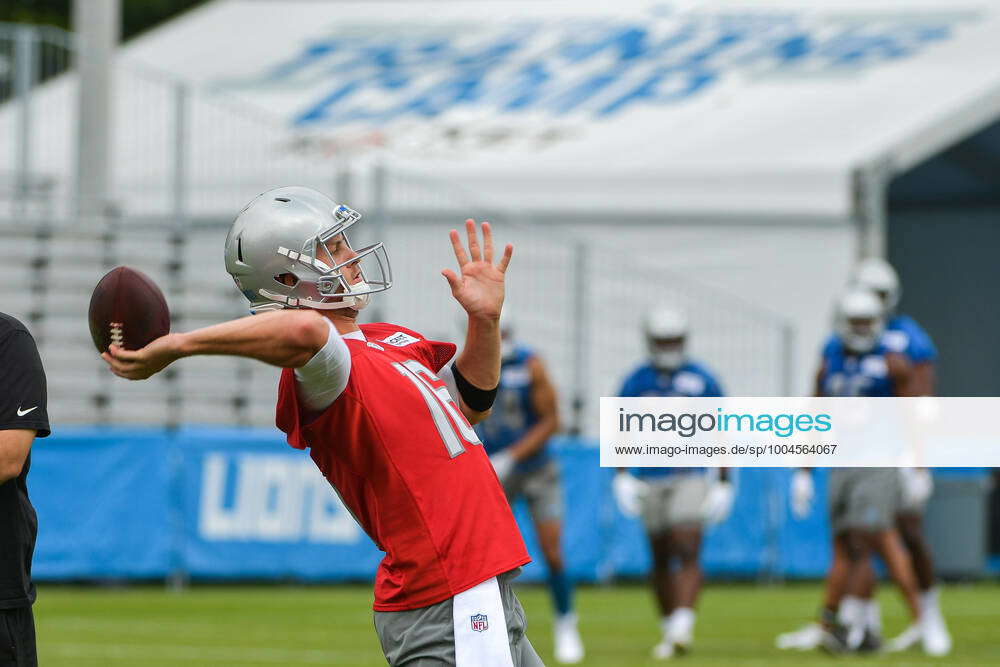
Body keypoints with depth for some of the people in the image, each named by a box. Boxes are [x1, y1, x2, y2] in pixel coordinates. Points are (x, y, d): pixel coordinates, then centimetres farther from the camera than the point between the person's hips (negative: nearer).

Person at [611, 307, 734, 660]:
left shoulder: (701, 380, -1)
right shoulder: (636, 383, 2)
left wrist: (723, 484, 3)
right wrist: (621, 478, -7)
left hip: (691, 478, -2)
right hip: (650, 481, 2)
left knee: (688, 552, -16)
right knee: (661, 558, 9)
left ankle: (683, 627, -25)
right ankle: (668, 630, 20)